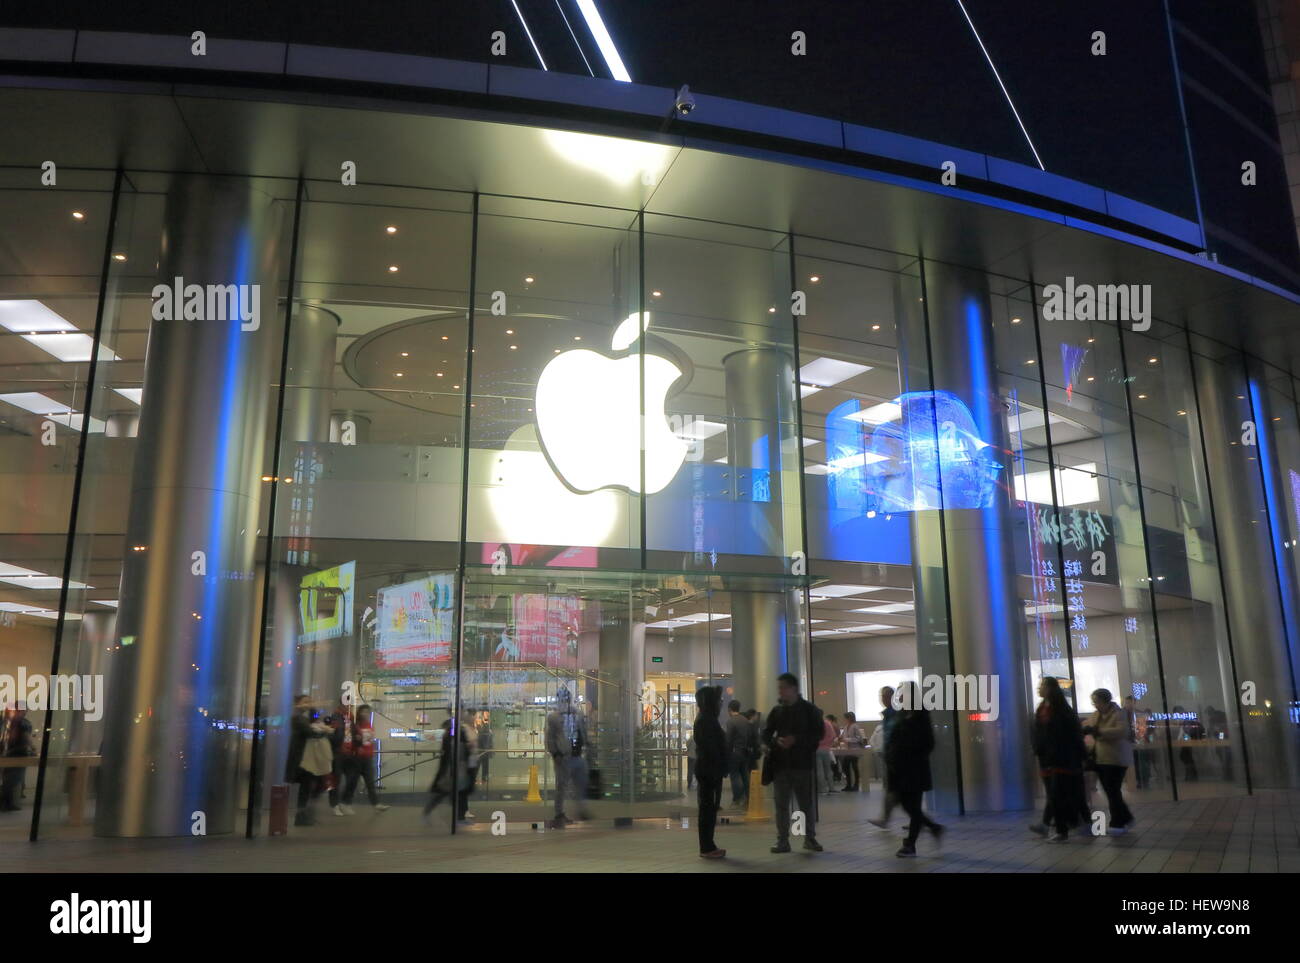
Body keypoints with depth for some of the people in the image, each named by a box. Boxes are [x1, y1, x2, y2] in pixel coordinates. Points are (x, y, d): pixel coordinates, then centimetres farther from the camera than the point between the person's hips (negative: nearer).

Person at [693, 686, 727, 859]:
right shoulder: (705, 720, -14)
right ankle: (707, 848, -2)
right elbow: (709, 748, -20)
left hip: (709, 770, 10)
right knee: (708, 808, -6)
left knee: (709, 808, 11)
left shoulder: (708, 719, 17)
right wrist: (715, 771, -21)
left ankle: (708, 846, 16)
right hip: (709, 771, -10)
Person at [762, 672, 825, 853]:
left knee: (807, 803, 6)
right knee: (781, 804, 4)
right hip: (780, 764, 3)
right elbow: (766, 734, 10)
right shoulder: (776, 711, 9)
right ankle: (783, 841, 11)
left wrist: (796, 740, -16)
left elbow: (819, 733, -6)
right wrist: (776, 741, -13)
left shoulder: (809, 709, -1)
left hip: (803, 764, -3)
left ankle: (810, 838, 21)